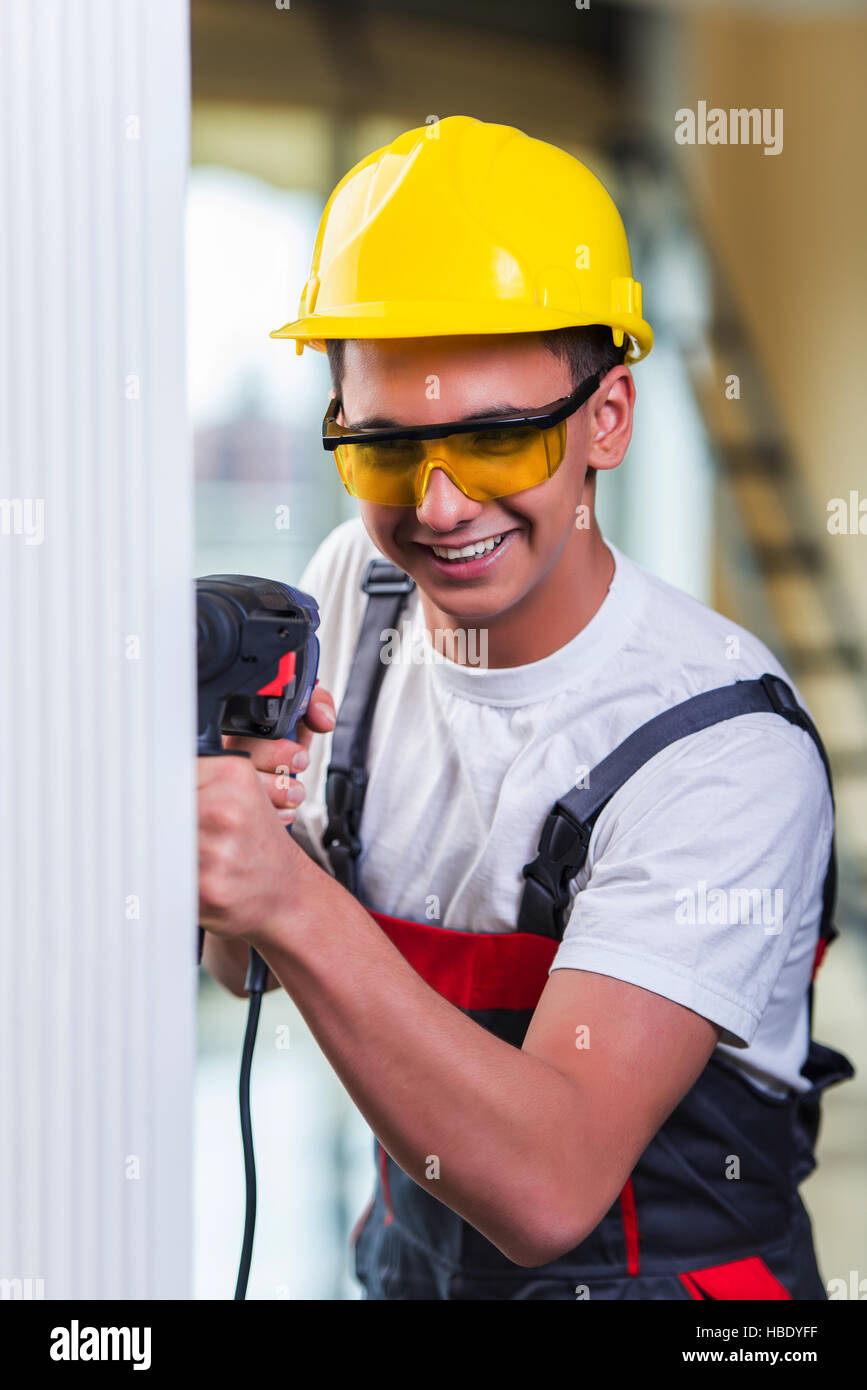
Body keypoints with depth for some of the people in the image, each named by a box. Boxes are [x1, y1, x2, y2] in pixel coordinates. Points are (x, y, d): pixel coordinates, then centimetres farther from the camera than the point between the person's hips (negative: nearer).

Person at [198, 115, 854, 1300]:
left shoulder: (728, 757, -23)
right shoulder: (353, 586, -5)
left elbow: (548, 1186, -29)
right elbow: (245, 966, 2)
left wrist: (297, 906, -39)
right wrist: (238, 796, -18)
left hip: (653, 1275, -5)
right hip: (410, 1264, 6)